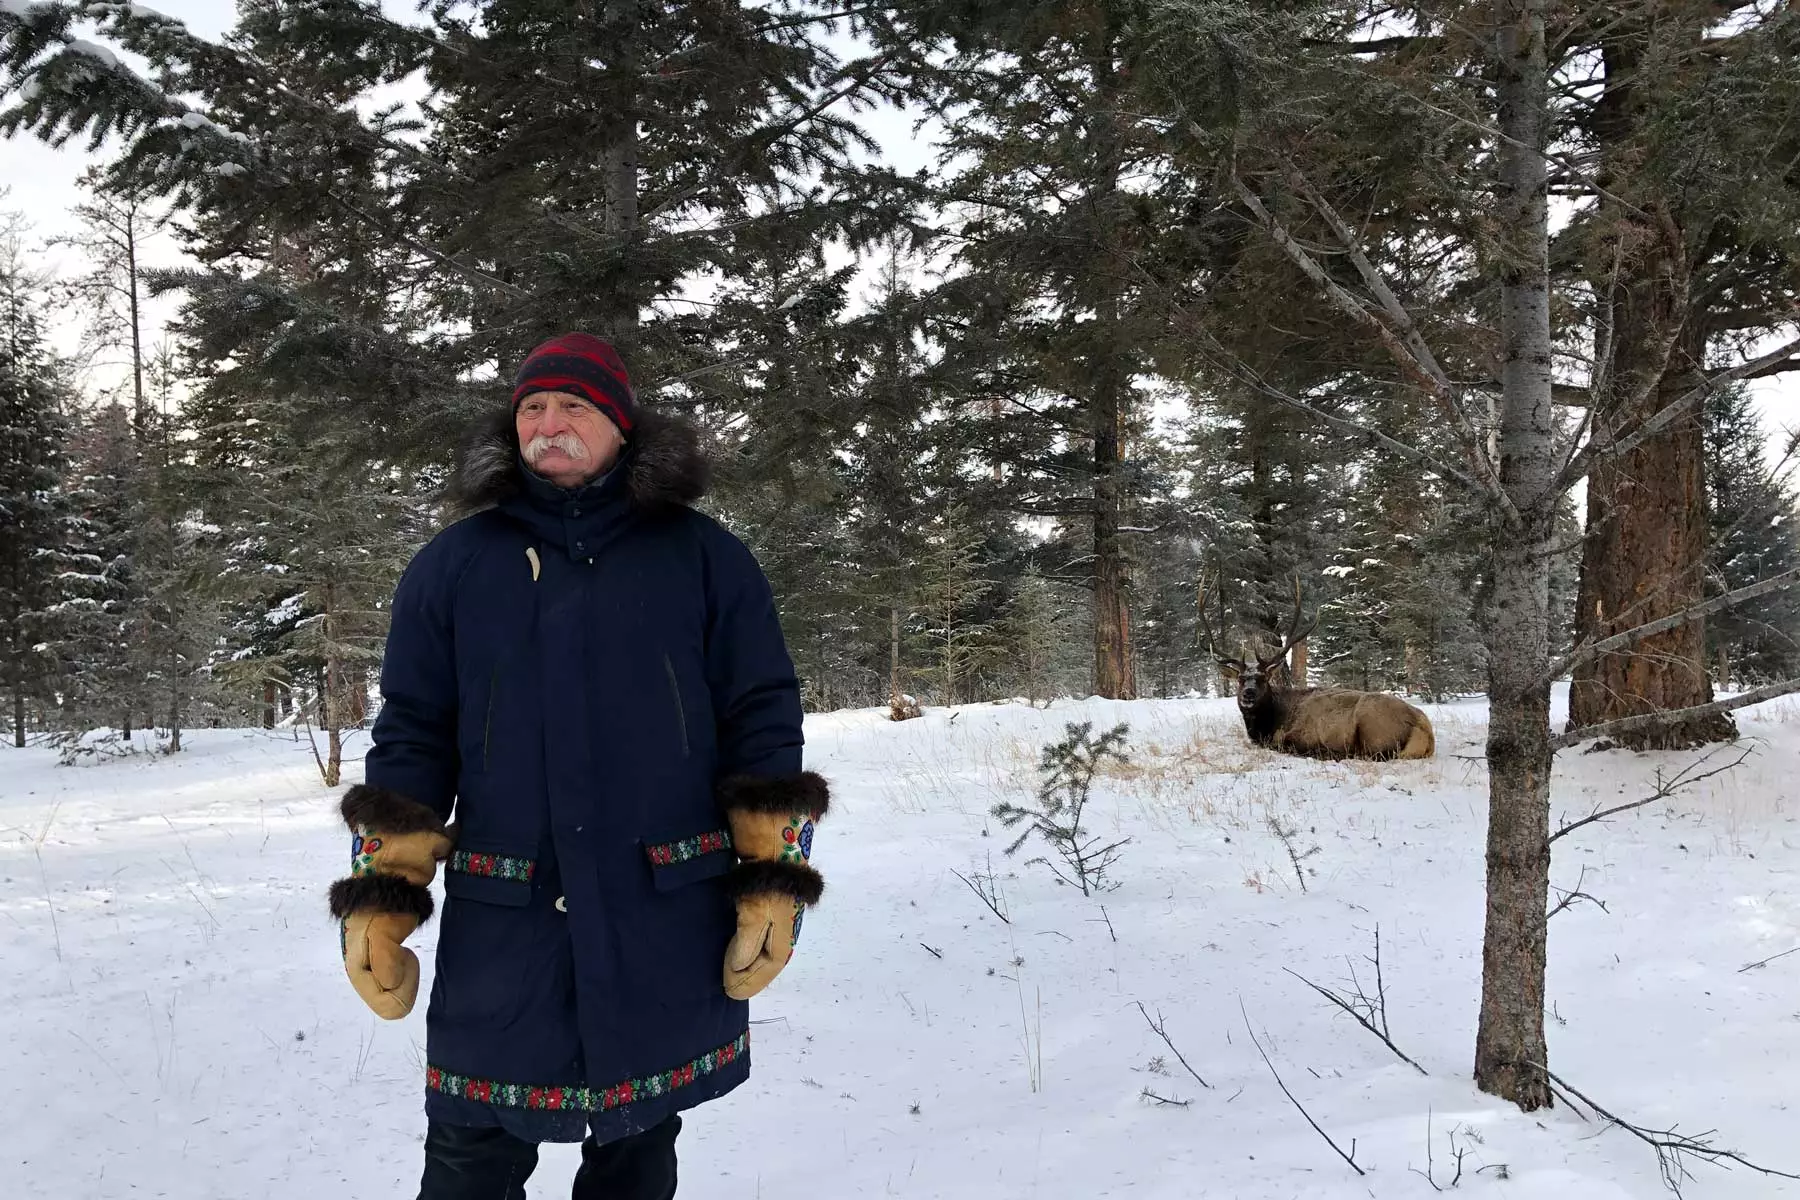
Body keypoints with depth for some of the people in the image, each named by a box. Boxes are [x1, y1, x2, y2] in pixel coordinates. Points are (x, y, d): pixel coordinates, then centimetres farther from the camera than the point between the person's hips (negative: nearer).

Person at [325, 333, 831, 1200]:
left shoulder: (703, 556, 2)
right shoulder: (452, 564, 6)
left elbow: (763, 720, 1)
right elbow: (411, 739, 5)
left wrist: (773, 885, -5)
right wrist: (379, 902, -2)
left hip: (668, 927, 0)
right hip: (501, 930, 1)